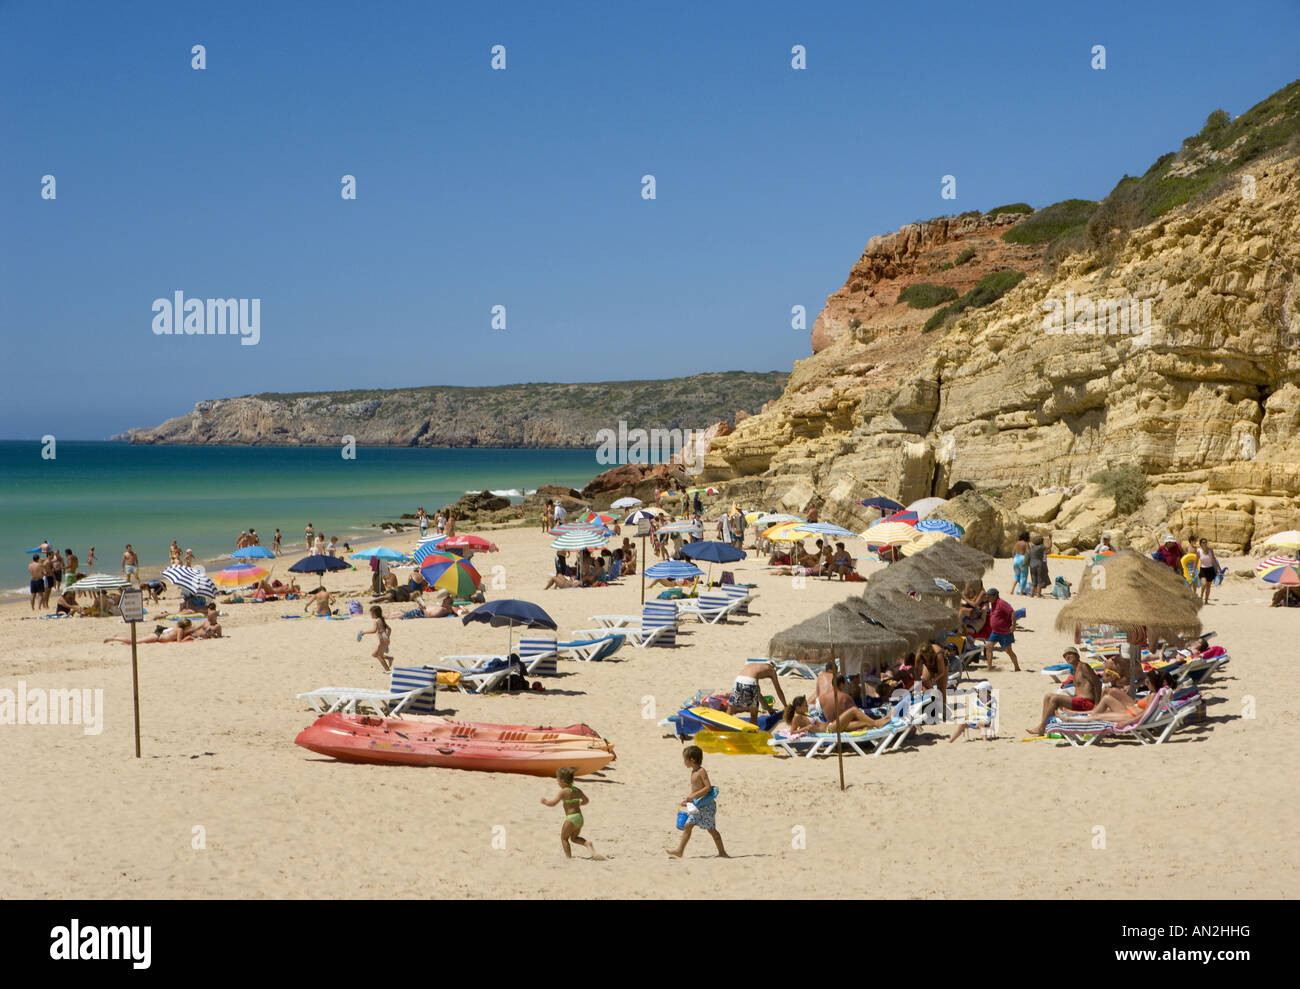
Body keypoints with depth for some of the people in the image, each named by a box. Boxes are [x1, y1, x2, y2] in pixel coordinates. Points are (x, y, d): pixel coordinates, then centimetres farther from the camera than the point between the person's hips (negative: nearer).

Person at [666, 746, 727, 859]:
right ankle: (680, 850, 9)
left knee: (711, 829, -1)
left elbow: (708, 787, -24)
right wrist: (687, 800, 20)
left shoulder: (701, 771, -16)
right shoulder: (693, 772, 12)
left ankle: (722, 852, 8)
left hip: (706, 805, -9)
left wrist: (693, 796, -26)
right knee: (687, 826, 6)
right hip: (697, 805, 9)